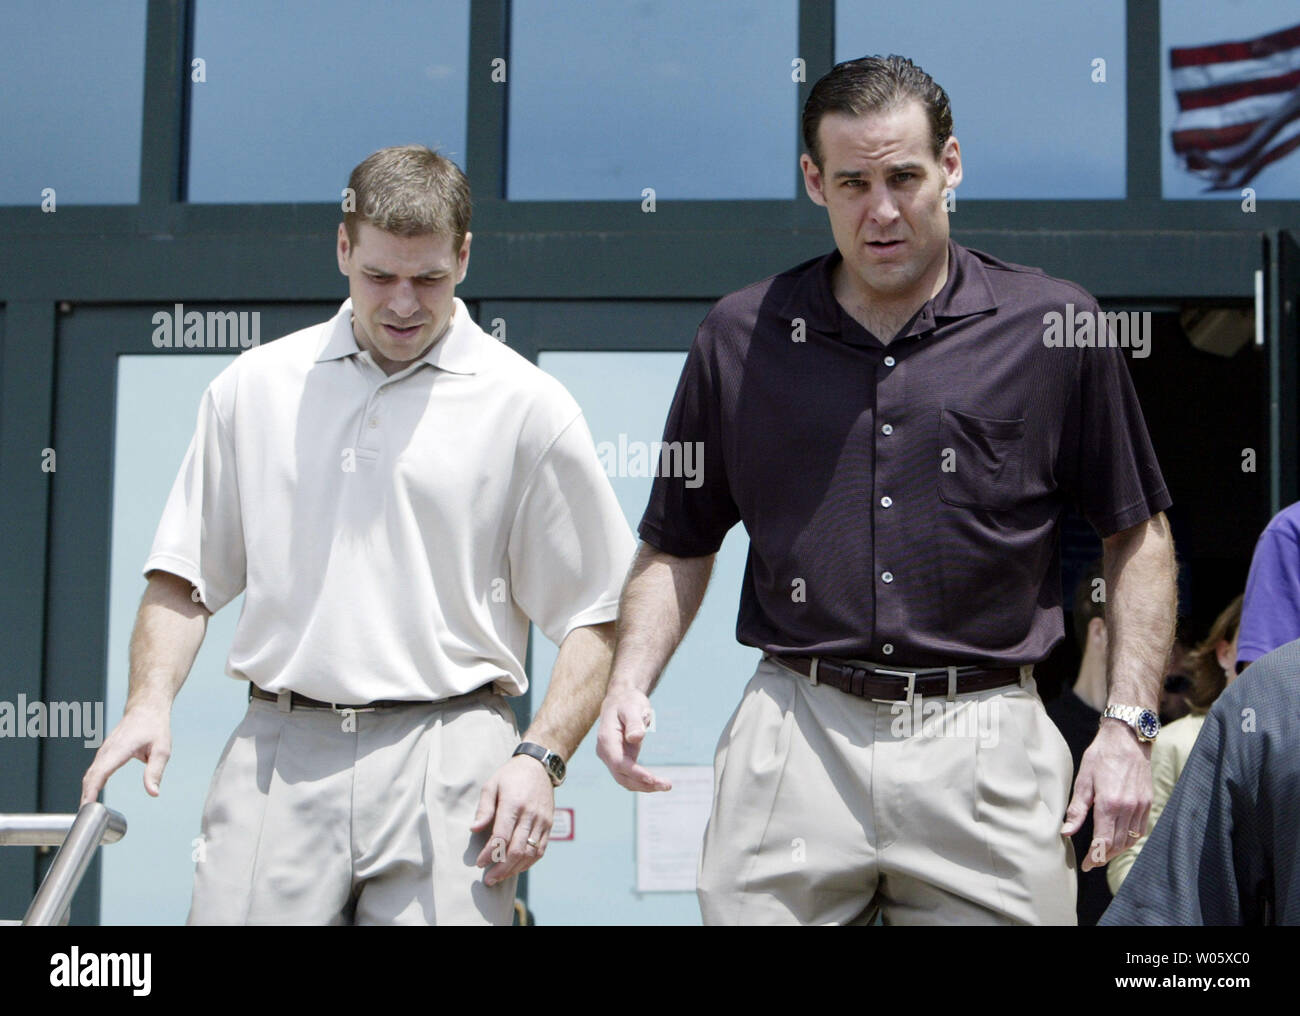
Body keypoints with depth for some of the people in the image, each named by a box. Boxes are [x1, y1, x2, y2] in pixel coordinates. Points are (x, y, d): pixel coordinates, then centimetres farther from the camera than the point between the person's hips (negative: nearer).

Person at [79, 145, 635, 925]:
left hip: (447, 771, -2)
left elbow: (597, 616, 3)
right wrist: (150, 702, 1)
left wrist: (540, 757, -9)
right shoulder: (253, 387, 12)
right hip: (275, 758, 2)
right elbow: (185, 576, 17)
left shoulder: (528, 406, 4)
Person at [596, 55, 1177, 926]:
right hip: (791, 739, 1)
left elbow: (1137, 533, 9)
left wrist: (1129, 724, 1)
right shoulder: (741, 337, 7)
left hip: (986, 750, -1)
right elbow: (678, 546, 14)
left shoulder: (1053, 328, 2)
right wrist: (630, 685, -2)